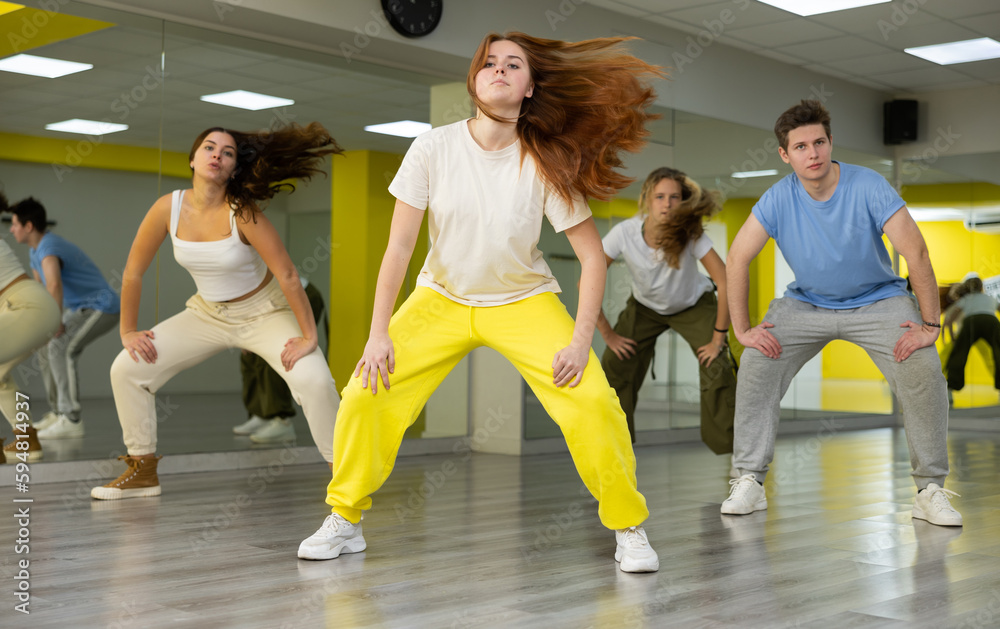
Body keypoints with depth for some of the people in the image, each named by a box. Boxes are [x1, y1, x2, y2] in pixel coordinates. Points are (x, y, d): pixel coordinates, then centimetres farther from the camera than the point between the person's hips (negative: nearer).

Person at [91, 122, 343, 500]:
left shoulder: (242, 213, -25)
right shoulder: (168, 208, -15)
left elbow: (287, 276, -24)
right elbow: (133, 273, -3)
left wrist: (309, 337, -22)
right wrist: (128, 331, 2)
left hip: (263, 312, -4)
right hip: (207, 313, 4)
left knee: (314, 380, -28)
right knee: (127, 369, -4)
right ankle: (143, 472, 13)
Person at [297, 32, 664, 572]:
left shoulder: (544, 164, -15)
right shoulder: (434, 149, -14)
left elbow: (592, 255, -11)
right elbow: (399, 245, -10)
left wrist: (581, 341, -18)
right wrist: (379, 334, -11)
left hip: (523, 301, -1)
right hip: (441, 298, 1)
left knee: (592, 403, -20)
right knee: (366, 394, -13)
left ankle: (628, 527, 2)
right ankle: (344, 521, 10)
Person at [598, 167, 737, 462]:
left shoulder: (690, 234, -32)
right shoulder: (624, 233, -29)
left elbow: (725, 282, -29)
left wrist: (719, 337, -26)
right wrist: (607, 333, -17)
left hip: (693, 306, -2)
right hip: (645, 307, 2)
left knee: (717, 369, -19)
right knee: (614, 368, -8)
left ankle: (735, 445, -5)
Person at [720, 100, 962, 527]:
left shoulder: (869, 187, -22)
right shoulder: (779, 199, -16)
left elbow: (915, 252, -22)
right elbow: (737, 258, -11)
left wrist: (930, 324, -23)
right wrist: (742, 328, -14)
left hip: (877, 300, -2)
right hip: (807, 302, 2)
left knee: (923, 370, -23)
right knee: (757, 365, -17)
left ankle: (931, 490, -8)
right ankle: (750, 481, -5)